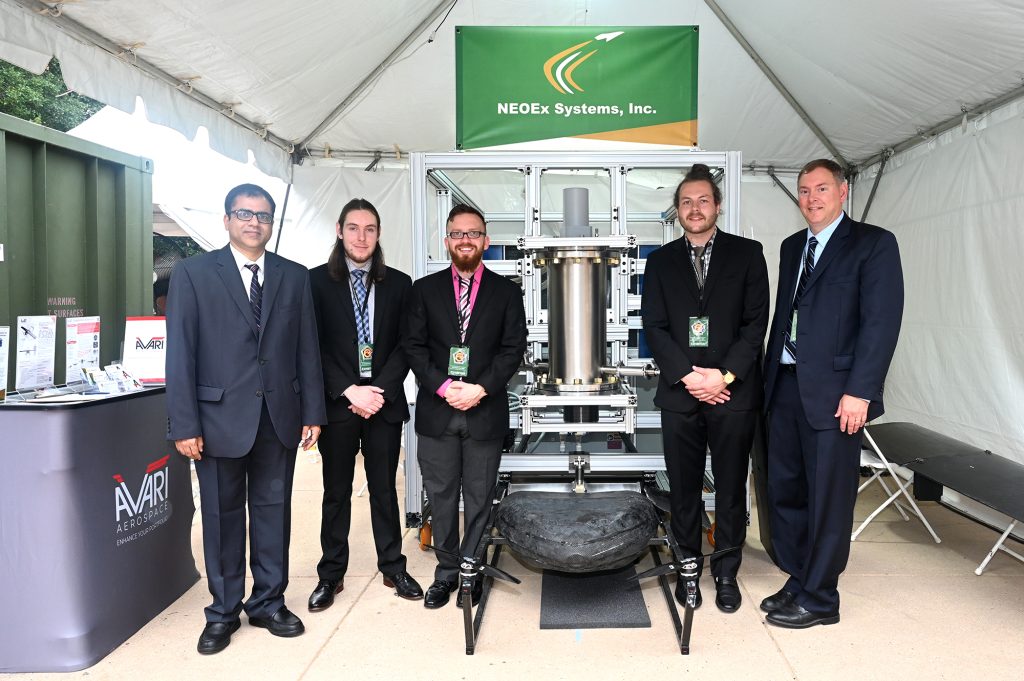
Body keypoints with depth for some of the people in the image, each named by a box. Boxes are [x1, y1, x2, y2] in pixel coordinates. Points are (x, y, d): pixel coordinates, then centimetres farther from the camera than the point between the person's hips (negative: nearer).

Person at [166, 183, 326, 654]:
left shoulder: (294, 276, 7)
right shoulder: (193, 273, 0)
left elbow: (307, 349, 6)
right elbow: (180, 352, -4)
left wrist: (312, 412, 3)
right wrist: (184, 424, -9)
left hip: (279, 416, 2)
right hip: (221, 416, -2)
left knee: (273, 511, 11)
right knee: (223, 516, 10)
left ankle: (268, 603, 26)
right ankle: (224, 611, 25)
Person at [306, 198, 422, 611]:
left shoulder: (399, 284, 6)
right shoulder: (318, 281, 1)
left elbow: (405, 345, 2)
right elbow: (315, 345, -4)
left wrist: (379, 390, -10)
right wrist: (350, 391, -13)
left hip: (385, 402, 1)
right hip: (337, 403, -1)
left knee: (384, 489, 11)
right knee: (336, 492, 9)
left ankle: (393, 568, 23)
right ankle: (331, 574, 21)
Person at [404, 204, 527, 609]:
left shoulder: (506, 291, 6)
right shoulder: (425, 289, 7)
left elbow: (513, 348, 0)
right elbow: (414, 347, 2)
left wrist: (481, 388, -13)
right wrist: (443, 387, -12)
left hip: (485, 412, -1)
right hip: (437, 412, 1)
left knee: (479, 499, 8)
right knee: (441, 497, 9)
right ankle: (446, 572, 24)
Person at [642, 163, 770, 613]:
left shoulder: (747, 254, 5)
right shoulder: (661, 261, 10)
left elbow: (756, 322, -1)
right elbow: (654, 327, 2)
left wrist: (725, 375, -12)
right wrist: (687, 375, -10)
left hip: (734, 391, -1)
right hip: (680, 392, 1)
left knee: (731, 487, 7)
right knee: (683, 488, 8)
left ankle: (726, 572, 21)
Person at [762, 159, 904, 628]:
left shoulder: (873, 243, -3)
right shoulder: (792, 247, 17)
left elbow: (882, 320, -10)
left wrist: (859, 391, -16)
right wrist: (770, 377, 12)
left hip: (833, 391, -6)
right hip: (785, 386, 7)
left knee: (828, 497, 2)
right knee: (784, 490, 12)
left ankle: (819, 599, 16)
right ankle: (798, 580, 27)